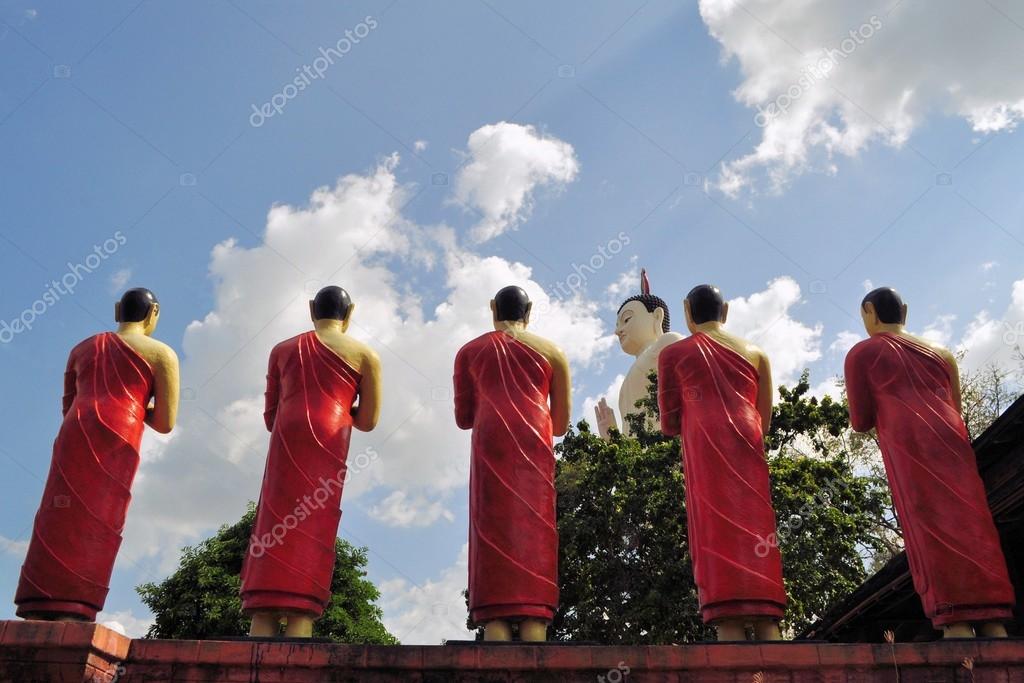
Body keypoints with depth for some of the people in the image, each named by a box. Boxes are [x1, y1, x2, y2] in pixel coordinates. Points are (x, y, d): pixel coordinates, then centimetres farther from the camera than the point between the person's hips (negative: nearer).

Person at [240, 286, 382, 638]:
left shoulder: (282, 349, 21)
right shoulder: (364, 355, 12)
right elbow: (367, 421, 9)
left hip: (285, 441, 3)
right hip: (327, 445, -2)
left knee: (274, 546, -1)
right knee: (310, 545, -7)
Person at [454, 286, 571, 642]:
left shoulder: (470, 350, 18)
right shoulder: (551, 352, 17)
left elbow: (463, 418, 16)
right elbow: (561, 424, 16)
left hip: (490, 443, 0)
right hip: (534, 443, 0)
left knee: (493, 537, -4)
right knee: (533, 535, -4)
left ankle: (497, 640, -15)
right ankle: (533, 639, -14)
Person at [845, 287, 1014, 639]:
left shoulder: (862, 353, 11)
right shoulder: (941, 353, 27)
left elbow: (861, 422, 7)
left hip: (909, 448, -5)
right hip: (953, 442, 5)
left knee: (934, 541, -11)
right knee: (971, 536, 2)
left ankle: (957, 626, -21)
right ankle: (996, 629, -5)